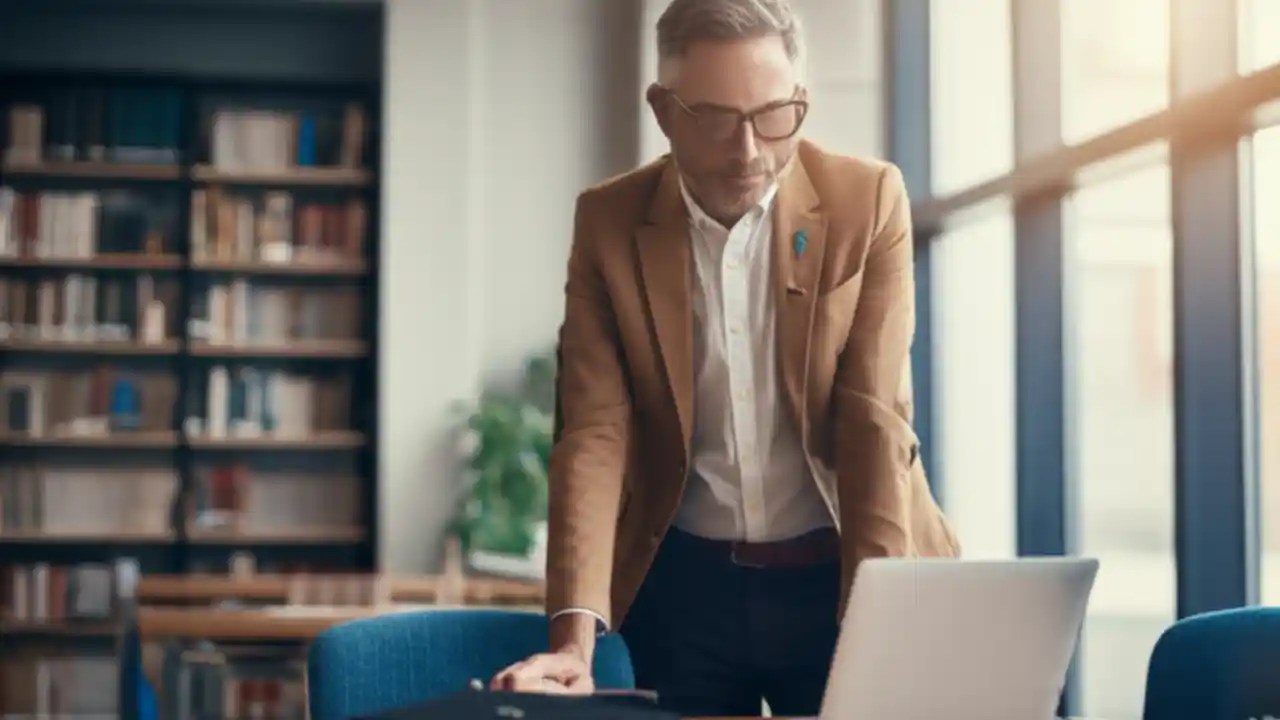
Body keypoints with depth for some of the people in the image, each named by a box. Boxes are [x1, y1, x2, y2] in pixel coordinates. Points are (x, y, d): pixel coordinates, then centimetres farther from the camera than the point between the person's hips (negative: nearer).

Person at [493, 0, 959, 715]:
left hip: (835, 572, -1)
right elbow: (596, 428, -10)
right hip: (684, 583, 1)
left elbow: (875, 420, -12)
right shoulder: (609, 221, -4)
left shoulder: (869, 200, -8)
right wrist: (576, 634, -21)